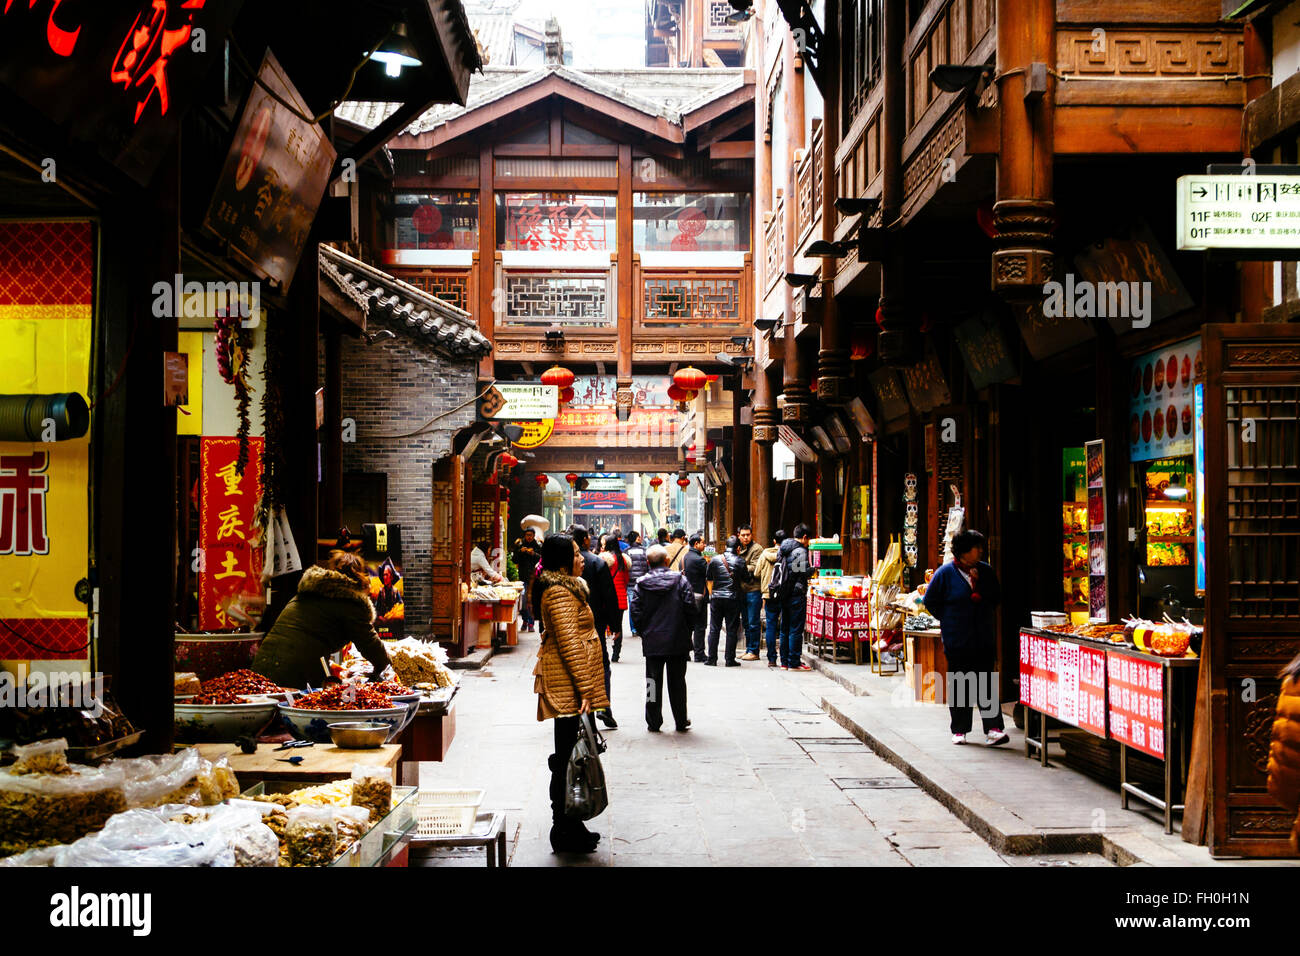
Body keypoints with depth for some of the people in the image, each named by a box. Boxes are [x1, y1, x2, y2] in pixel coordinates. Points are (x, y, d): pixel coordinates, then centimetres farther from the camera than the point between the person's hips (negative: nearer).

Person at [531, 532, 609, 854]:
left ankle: (569, 826, 20)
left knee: (567, 756, 13)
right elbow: (569, 643, -20)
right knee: (568, 757, -6)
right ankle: (564, 831, -1)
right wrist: (585, 688, -21)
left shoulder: (567, 588, 18)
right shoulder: (560, 592, -14)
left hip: (567, 687, 10)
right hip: (569, 684, -10)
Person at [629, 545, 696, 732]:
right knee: (677, 682, 10)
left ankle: (653, 722, 11)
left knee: (653, 681, 8)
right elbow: (690, 607, -7)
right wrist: (686, 630, 7)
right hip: (677, 640, 0)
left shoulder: (640, 584, -3)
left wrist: (644, 632, 9)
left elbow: (636, 612, -4)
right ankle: (681, 722, 16)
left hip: (652, 641, 0)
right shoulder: (680, 580, -4)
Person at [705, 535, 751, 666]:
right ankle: (730, 659, 3)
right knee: (732, 630, 3)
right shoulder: (740, 561, -4)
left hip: (716, 598, 2)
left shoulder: (715, 559, 2)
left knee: (714, 629, 7)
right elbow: (746, 579, 5)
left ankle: (712, 658, 6)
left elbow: (708, 577, 13)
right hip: (733, 598, -2)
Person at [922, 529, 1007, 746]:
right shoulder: (945, 573, -5)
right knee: (958, 687, 5)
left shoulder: (986, 571, 6)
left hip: (984, 639, 2)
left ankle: (993, 729, -8)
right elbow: (931, 602, 2)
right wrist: (949, 620, 3)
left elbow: (996, 599, 8)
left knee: (987, 685, -3)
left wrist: (978, 585, -7)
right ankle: (959, 730, 15)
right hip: (957, 641, -2)